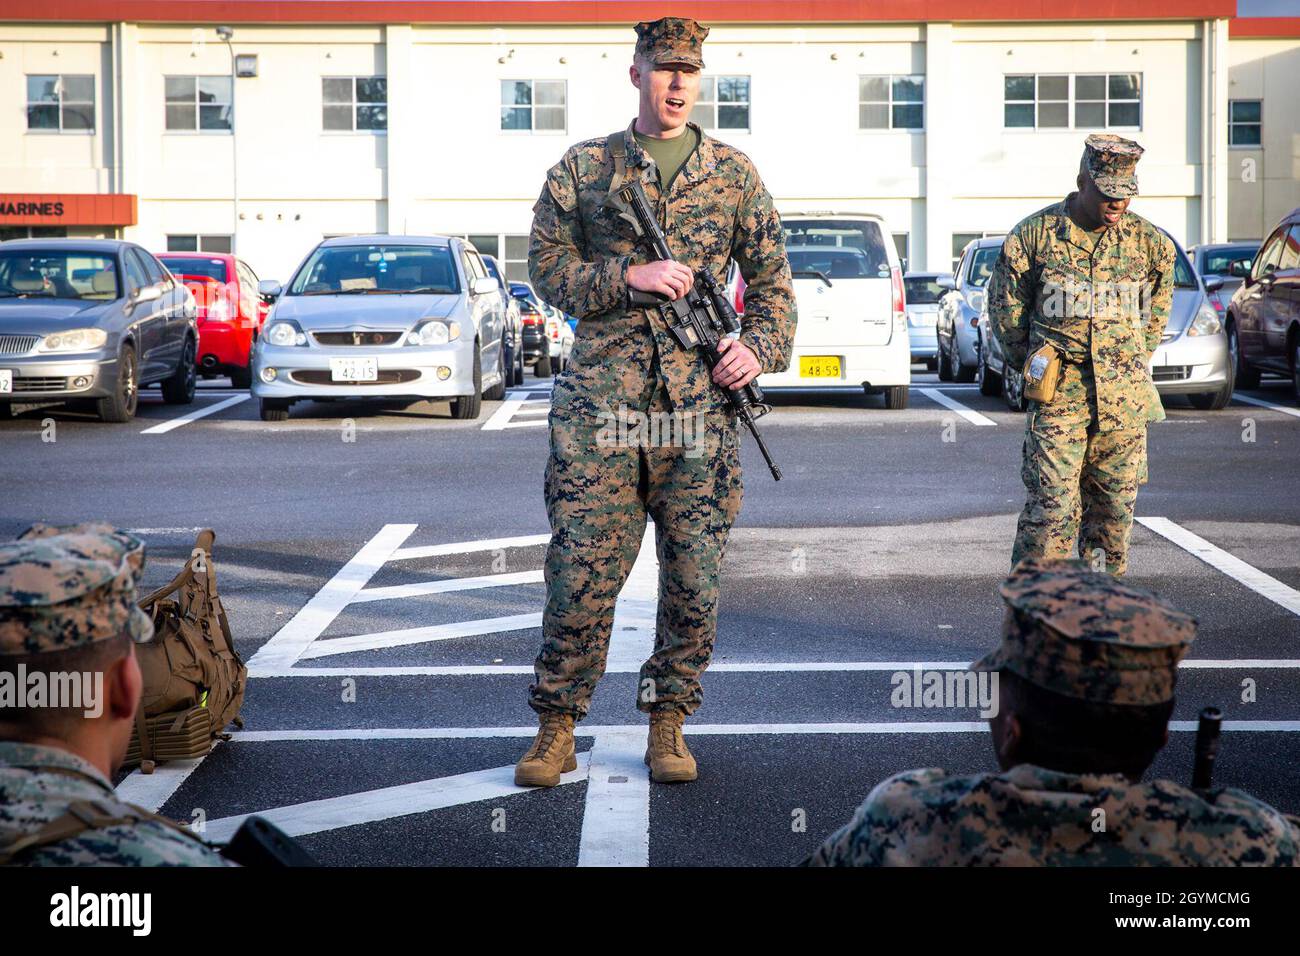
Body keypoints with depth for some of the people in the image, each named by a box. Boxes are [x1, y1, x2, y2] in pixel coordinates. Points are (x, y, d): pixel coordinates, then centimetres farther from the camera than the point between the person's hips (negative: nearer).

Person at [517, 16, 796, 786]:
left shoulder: (733, 172, 12)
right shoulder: (582, 169, 8)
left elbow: (772, 276, 14)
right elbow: (548, 266, 4)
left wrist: (761, 346, -4)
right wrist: (628, 275, -11)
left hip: (700, 410, 2)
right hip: (600, 406, -1)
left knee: (695, 579, 3)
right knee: (581, 572, -2)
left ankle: (668, 723, 18)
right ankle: (557, 728, 10)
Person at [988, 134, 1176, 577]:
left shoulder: (1149, 242, 5)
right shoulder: (1034, 234, -3)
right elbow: (1005, 308, 8)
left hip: (1124, 400, 3)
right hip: (1056, 398, -3)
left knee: (1114, 505, 7)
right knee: (1051, 505, -10)